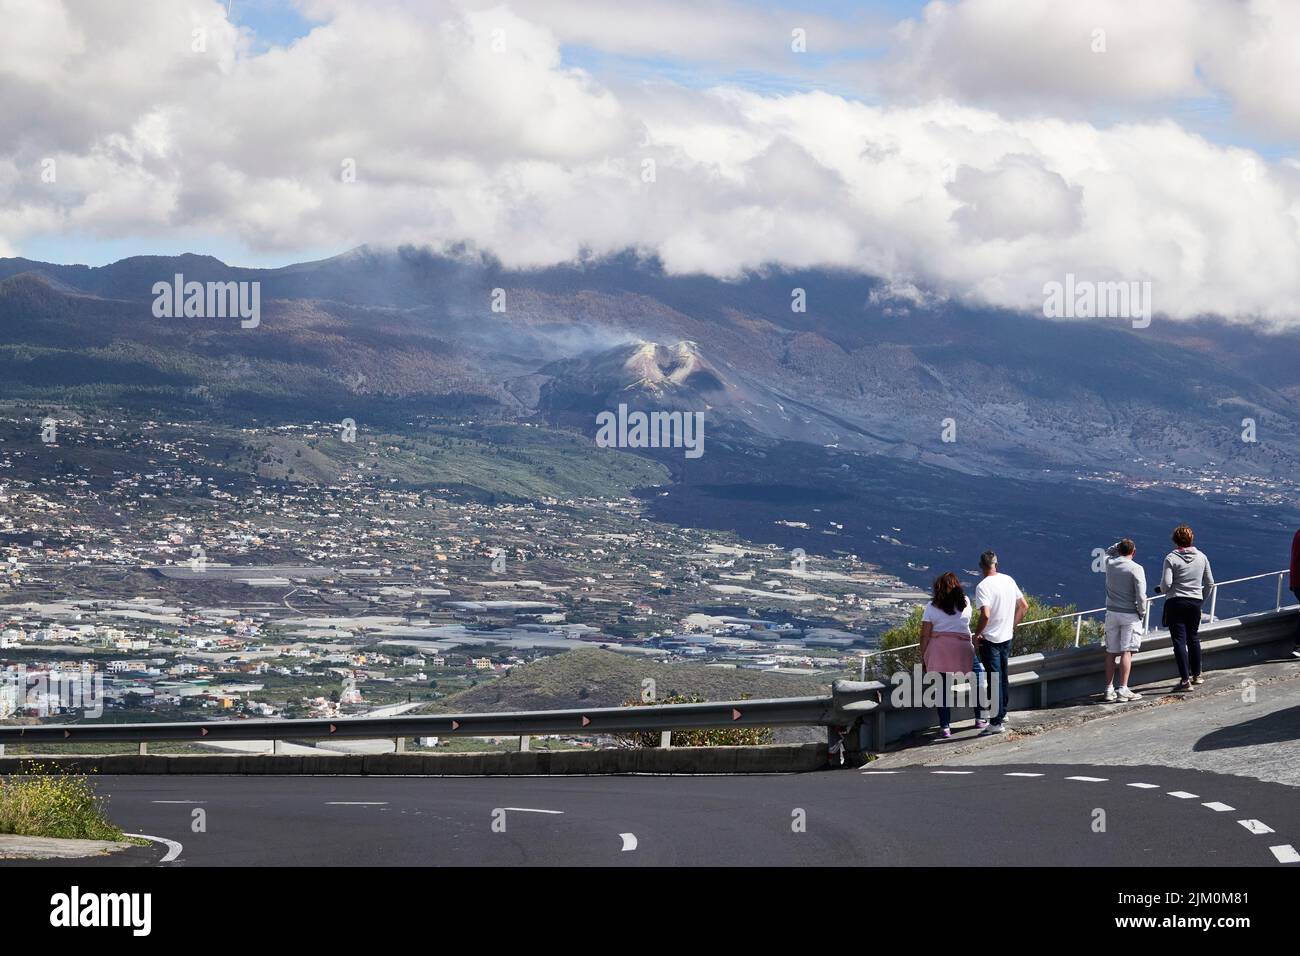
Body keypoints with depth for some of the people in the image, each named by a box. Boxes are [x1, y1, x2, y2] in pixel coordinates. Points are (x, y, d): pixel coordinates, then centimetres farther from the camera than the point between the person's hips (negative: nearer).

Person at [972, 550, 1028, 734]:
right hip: (1007, 637, 7)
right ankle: (1002, 713, 34)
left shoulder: (983, 586, -18)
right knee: (1003, 678, 21)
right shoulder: (1009, 580, 4)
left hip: (990, 639, -7)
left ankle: (996, 723, -2)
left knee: (994, 680, -4)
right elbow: (1024, 606, 10)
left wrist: (977, 635, -14)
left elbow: (985, 615, -28)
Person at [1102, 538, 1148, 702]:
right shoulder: (1136, 569, -12)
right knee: (1127, 652, -5)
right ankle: (1123, 690, -10)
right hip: (1130, 615, -4)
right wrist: (1142, 613, -1)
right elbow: (1141, 595, -14)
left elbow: (1109, 552, 28)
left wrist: (1121, 544, 18)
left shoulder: (1110, 563, 1)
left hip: (1112, 613, 4)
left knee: (1111, 652, 9)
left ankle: (1109, 689, 11)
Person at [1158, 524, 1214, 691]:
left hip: (1176, 602, -4)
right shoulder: (1201, 557, 4)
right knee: (1193, 638, 20)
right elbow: (1210, 584, 7)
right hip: (1195, 602, 4)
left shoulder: (1171, 558, -10)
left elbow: (1166, 584, -16)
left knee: (1179, 641, -4)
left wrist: (1163, 590, 6)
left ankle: (1185, 679, -9)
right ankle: (1196, 675, 31)